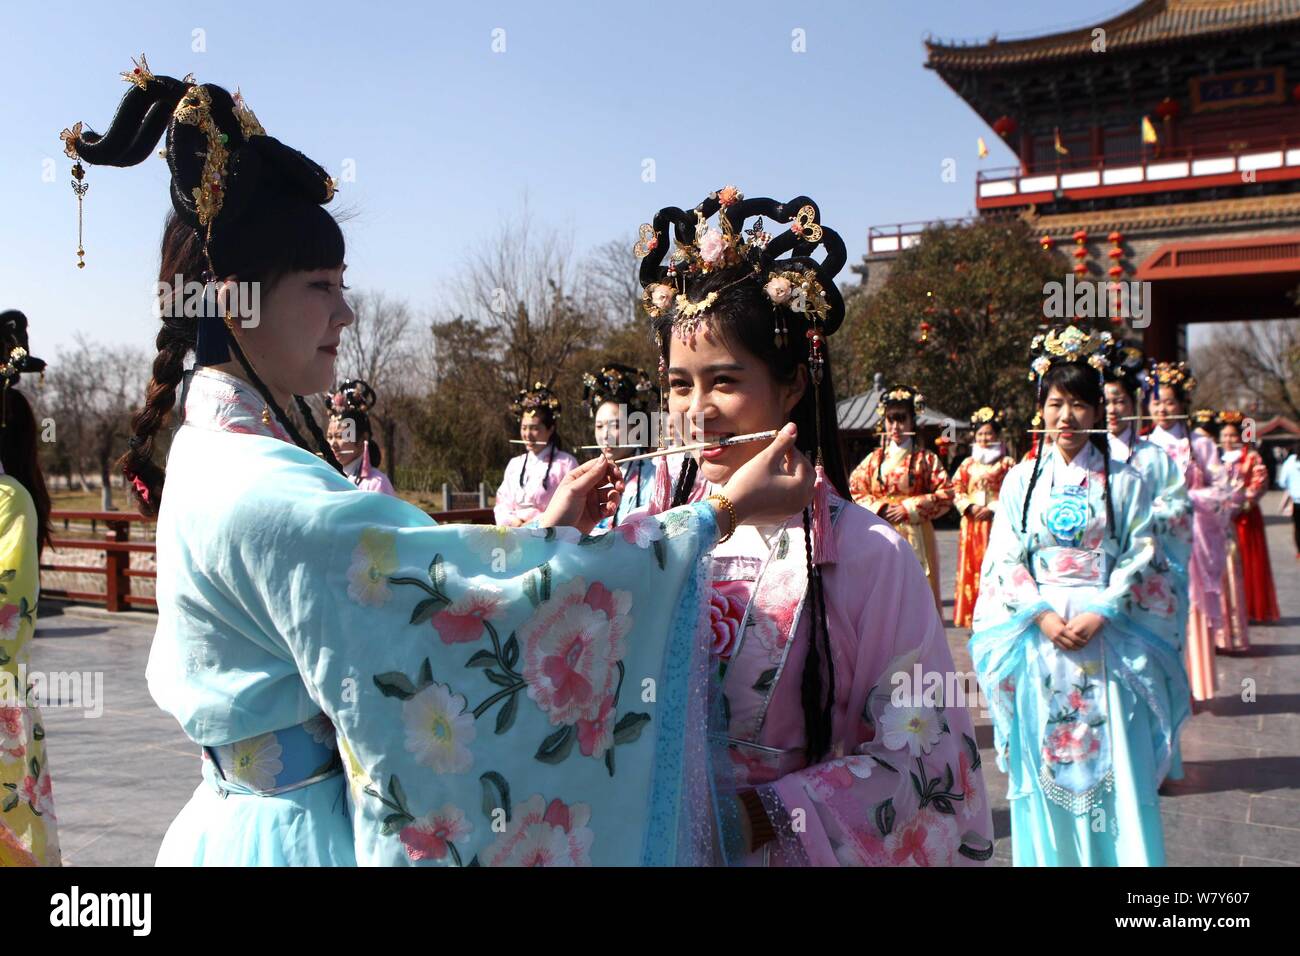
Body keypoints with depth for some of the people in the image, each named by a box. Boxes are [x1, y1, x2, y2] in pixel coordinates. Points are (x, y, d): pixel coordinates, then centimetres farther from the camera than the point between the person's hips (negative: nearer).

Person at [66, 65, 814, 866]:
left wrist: (544, 532, 4)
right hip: (310, 837, -9)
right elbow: (481, 603, -29)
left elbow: (401, 598, 8)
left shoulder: (221, 455, 5)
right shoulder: (262, 494, -26)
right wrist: (722, 514, -24)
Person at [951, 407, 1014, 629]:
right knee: (971, 568, 2)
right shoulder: (968, 464, 14)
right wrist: (970, 507, -7)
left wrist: (992, 509, -14)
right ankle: (973, 617, 9)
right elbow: (956, 490, 9)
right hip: (971, 524, 4)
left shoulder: (1007, 463, 3)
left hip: (996, 522, -3)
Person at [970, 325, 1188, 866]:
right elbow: (1004, 559, 2)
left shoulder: (1123, 482, 4)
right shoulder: (1021, 480, 7)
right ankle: (1049, 855, 18)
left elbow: (1141, 558, 0)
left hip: (1108, 638, -1)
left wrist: (1099, 614, -13)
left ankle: (1118, 856, 9)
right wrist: (1042, 616, -11)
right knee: (1043, 766, 5)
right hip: (1038, 637, 1)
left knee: (1116, 770, -2)